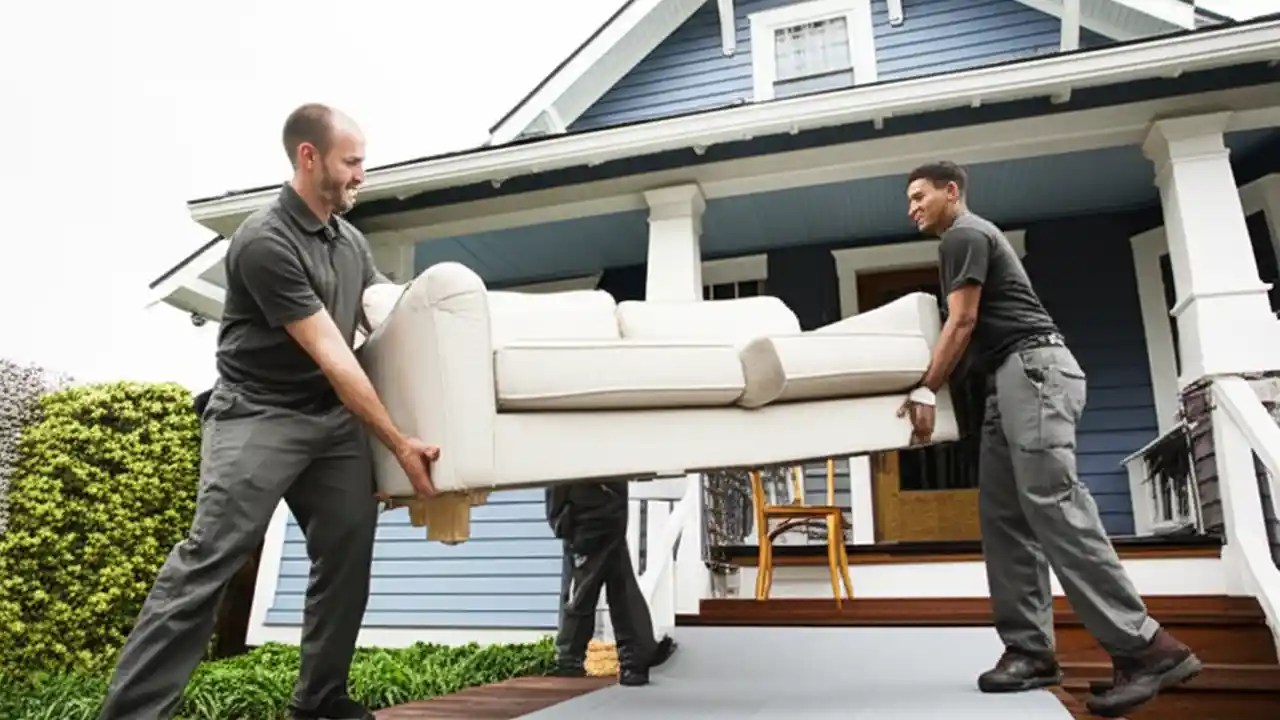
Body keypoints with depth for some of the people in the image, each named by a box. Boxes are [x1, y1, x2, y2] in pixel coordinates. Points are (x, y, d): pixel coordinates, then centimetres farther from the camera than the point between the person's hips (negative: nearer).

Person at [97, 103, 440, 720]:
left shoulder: (353, 241, 10)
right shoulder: (265, 241, -16)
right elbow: (331, 356, -19)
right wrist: (399, 443, -18)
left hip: (333, 416, 7)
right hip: (258, 413, -7)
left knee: (348, 551, 2)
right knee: (209, 555, -14)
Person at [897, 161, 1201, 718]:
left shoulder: (963, 234, -2)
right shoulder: (969, 238, 29)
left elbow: (962, 323, -10)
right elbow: (969, 326, 28)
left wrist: (925, 391, -10)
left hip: (1032, 368, -10)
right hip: (1013, 377, 10)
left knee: (1053, 506, -18)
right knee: (1004, 517, 2)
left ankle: (1147, 646, -15)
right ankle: (1030, 649, 1)